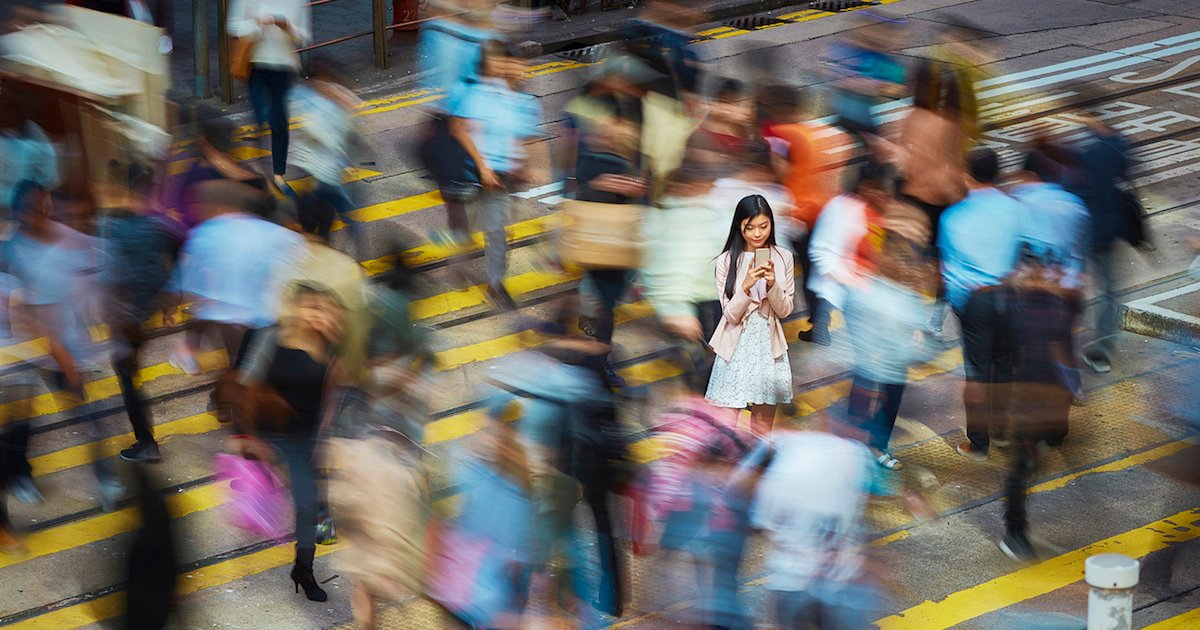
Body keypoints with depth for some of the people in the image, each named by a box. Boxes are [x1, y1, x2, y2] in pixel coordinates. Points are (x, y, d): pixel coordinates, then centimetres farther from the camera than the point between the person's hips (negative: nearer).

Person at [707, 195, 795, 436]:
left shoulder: (783, 258, -1)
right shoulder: (726, 261, -7)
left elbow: (785, 310, 0)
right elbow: (730, 315, -9)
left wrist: (772, 284, -19)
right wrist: (746, 286, -26)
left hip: (768, 344, 2)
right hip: (736, 346, -2)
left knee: (763, 422, 10)